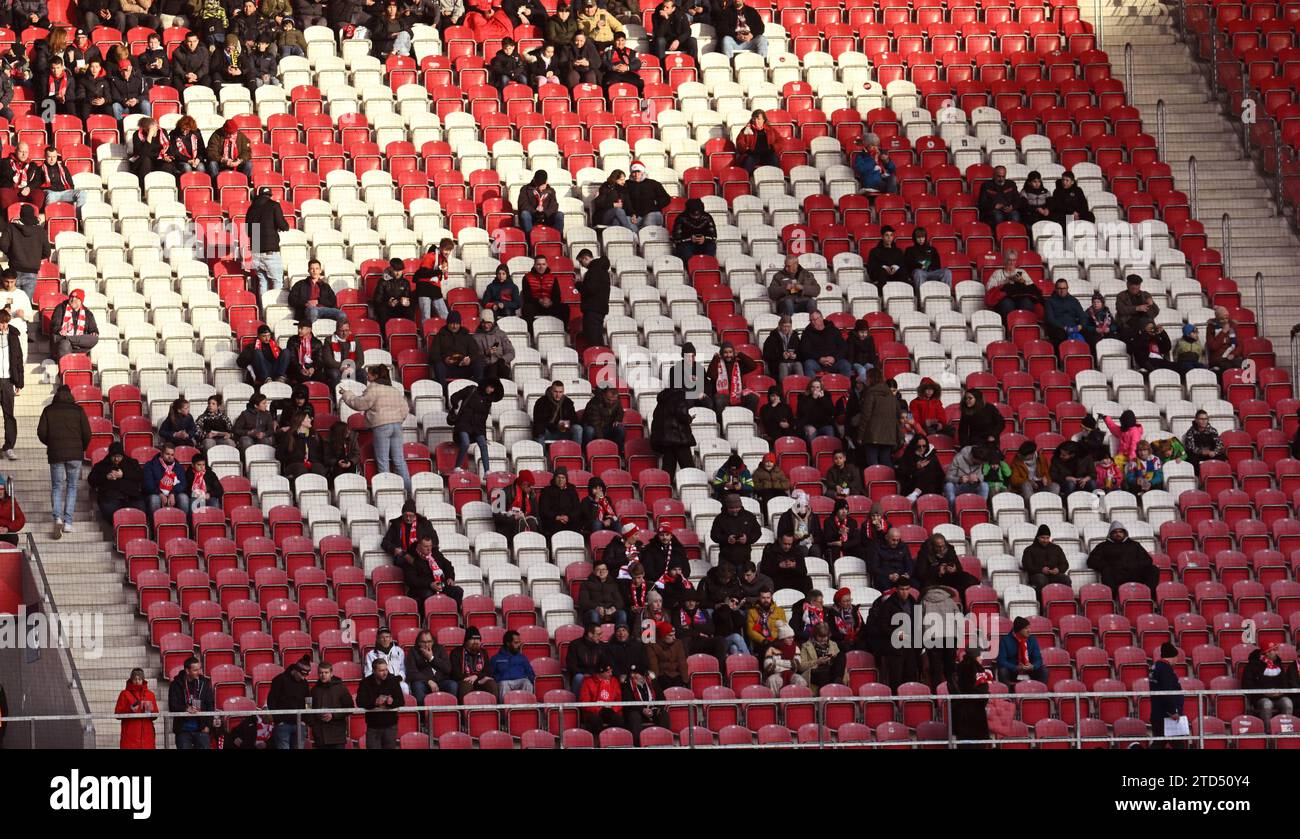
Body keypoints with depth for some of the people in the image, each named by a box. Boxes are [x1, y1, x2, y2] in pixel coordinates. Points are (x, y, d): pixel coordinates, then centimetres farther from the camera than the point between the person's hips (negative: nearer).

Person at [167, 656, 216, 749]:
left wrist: (208, 726, -3)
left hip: (202, 728, 1)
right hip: (183, 730, -1)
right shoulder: (176, 685, 1)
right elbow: (172, 706, -4)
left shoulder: (205, 683, 6)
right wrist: (185, 709, -23)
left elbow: (211, 706, 6)